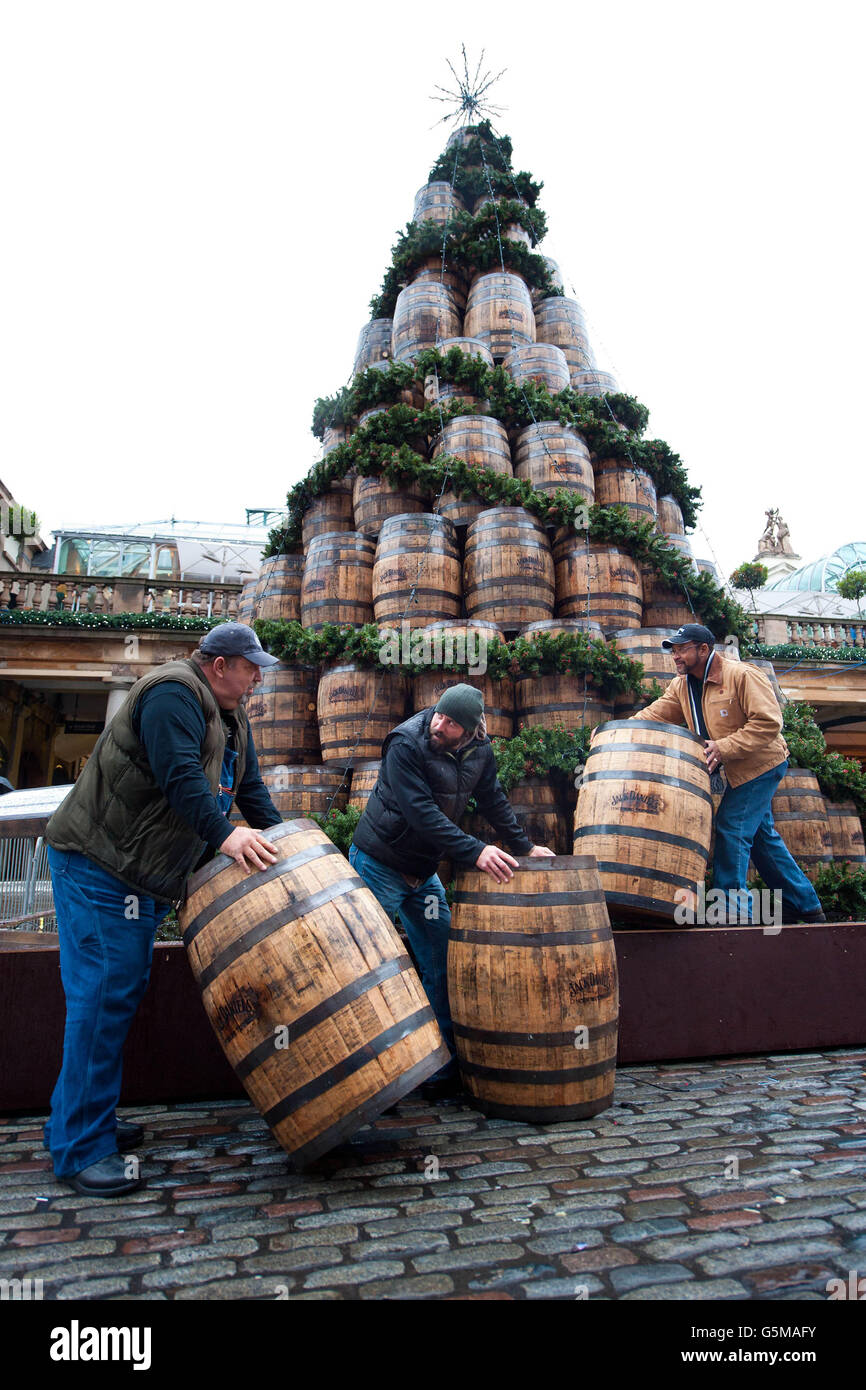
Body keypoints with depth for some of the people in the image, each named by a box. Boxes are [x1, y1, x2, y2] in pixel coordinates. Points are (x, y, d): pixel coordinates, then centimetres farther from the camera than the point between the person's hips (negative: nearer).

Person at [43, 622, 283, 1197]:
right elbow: (179, 775, -30)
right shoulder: (172, 695, -18)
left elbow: (250, 787, 13)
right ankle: (82, 1149, 0)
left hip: (144, 874, 10)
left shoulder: (231, 717, 13)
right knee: (104, 993, -9)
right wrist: (224, 833, -36)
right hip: (95, 865, -10)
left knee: (127, 989, 13)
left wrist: (278, 842, 3)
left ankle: (88, 1120, 27)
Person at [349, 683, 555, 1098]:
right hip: (379, 865, -6)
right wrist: (475, 851, -37)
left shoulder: (479, 750, -4)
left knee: (442, 964, 5)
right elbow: (422, 812, -31)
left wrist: (525, 846, 10)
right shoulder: (406, 743, -24)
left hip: (423, 871, 6)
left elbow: (493, 800, 11)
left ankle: (443, 1072, 14)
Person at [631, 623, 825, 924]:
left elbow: (768, 723, -24)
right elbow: (653, 715, -4)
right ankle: (805, 905, 28)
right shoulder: (681, 686, 4)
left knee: (731, 829, -12)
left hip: (761, 764, -8)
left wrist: (723, 748, -31)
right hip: (739, 770, 9)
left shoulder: (742, 675, -19)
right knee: (761, 835, 15)